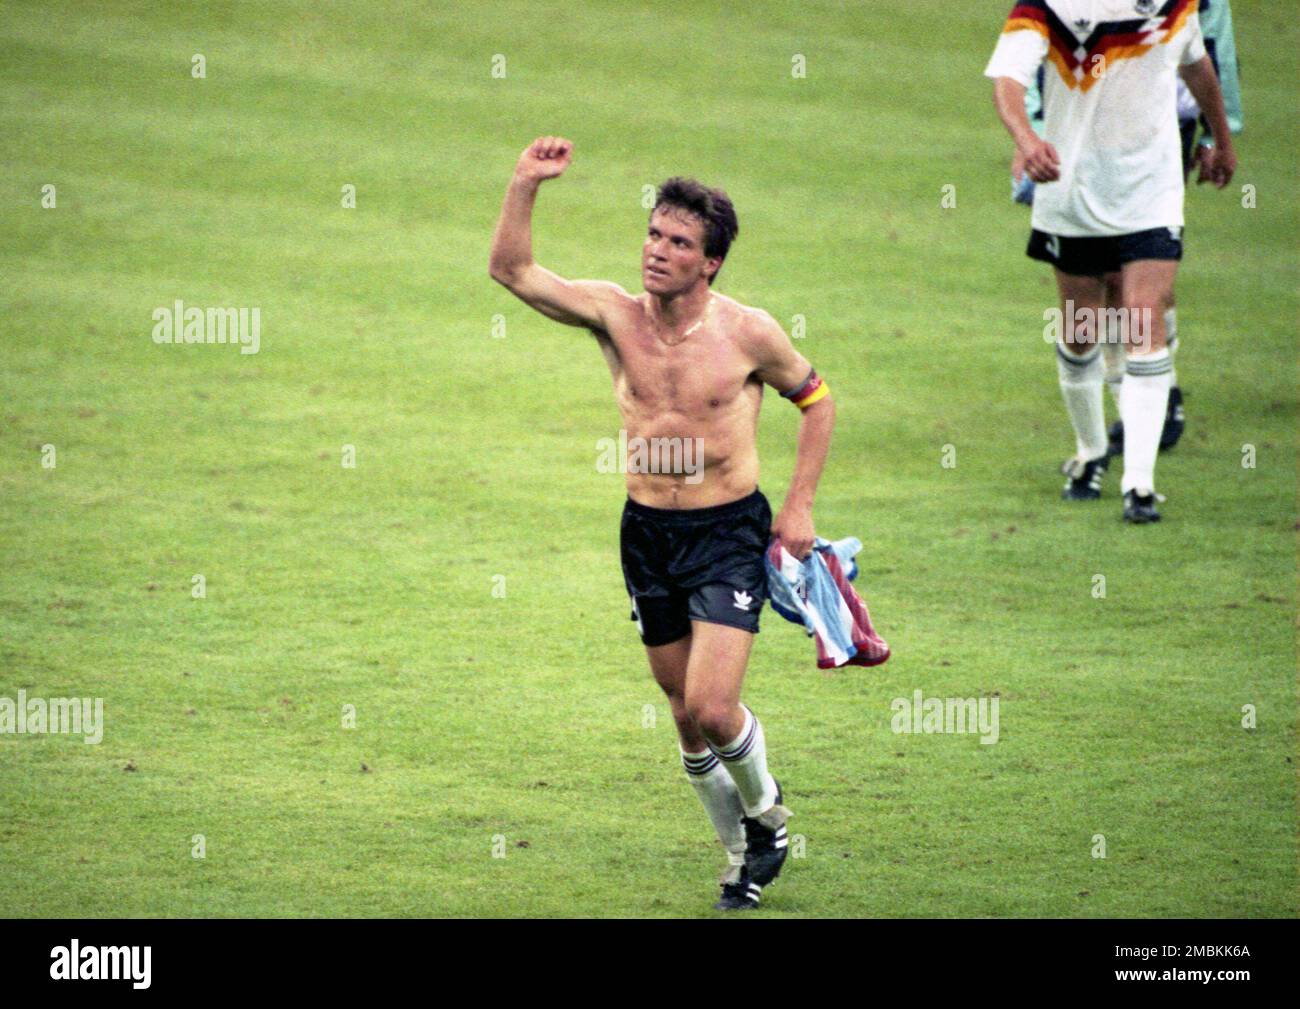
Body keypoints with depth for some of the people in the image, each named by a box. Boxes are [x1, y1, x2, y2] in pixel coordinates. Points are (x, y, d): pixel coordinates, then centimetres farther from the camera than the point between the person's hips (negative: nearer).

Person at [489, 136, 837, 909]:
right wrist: (526, 185, -25)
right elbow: (512, 270, -12)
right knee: (687, 717, 12)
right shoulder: (615, 314, -5)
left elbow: (817, 399, 4)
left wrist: (801, 507, 0)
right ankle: (743, 852, 32)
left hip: (730, 531, -4)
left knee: (712, 708, -15)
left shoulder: (748, 334, -11)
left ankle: (767, 810, 17)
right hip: (648, 530, 4)